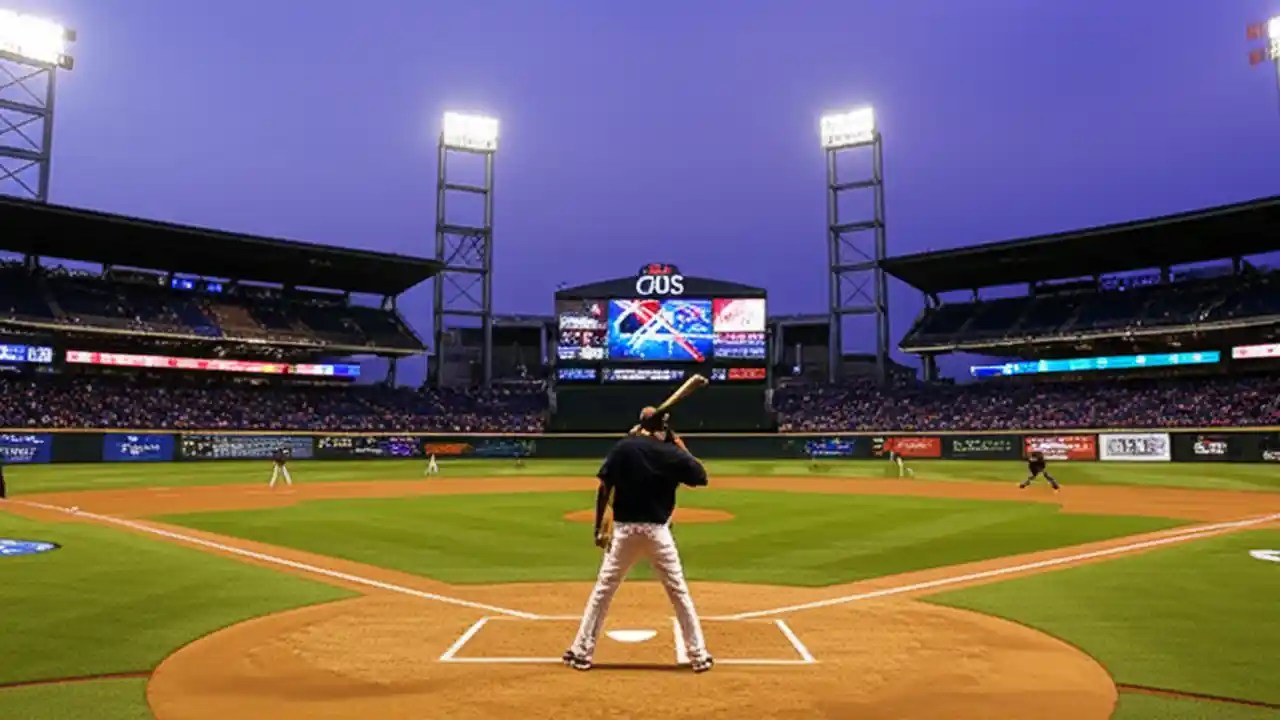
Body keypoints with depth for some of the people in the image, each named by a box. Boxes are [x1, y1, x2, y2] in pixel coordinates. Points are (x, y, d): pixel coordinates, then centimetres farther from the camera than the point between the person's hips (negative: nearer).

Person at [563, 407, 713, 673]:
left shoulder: (623, 447, -3)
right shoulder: (672, 453, -1)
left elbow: (604, 488, -6)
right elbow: (701, 478, 10)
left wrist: (598, 527, 1)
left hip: (624, 529, 0)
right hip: (657, 531, 0)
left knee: (603, 590, 10)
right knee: (679, 592, 11)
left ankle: (581, 652, 14)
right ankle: (698, 655, 16)